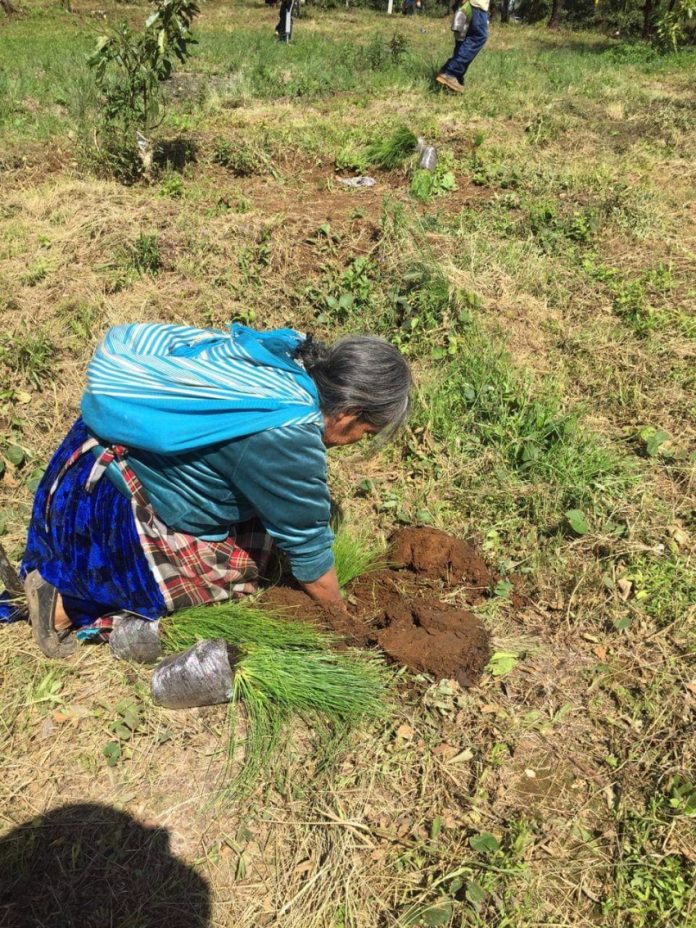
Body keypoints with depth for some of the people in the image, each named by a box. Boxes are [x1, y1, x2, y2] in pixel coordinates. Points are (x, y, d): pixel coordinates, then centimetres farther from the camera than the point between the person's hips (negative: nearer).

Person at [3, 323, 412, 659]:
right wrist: (341, 615, 6)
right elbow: (307, 545, -12)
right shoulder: (288, 441, -26)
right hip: (112, 512, -9)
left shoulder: (286, 353, -1)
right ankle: (71, 605, 1)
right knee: (239, 575, 0)